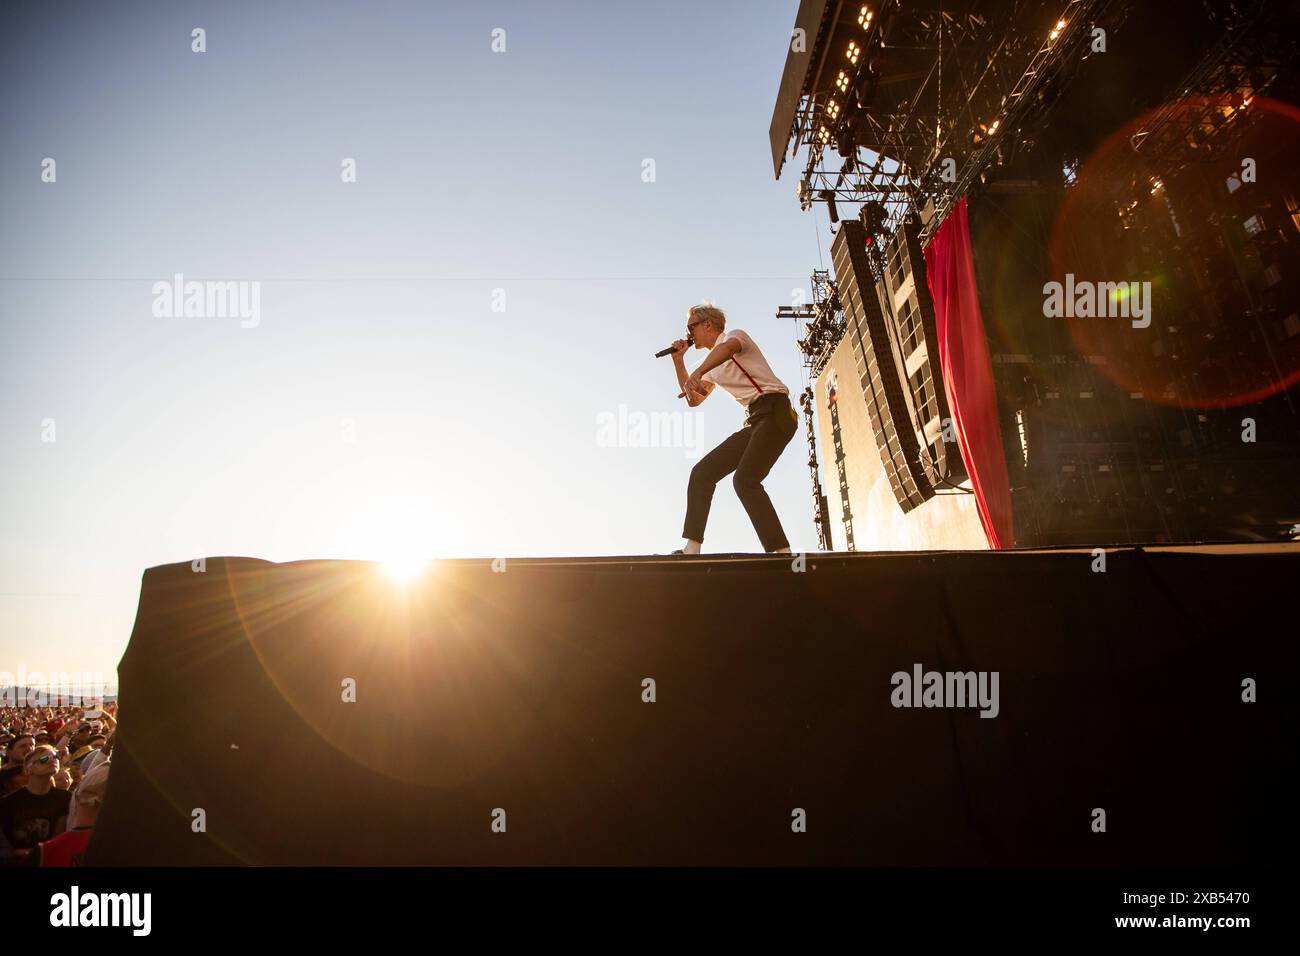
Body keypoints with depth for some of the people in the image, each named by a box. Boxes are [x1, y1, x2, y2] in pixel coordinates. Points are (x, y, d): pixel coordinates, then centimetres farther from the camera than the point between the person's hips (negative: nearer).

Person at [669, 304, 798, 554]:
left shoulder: (734, 335, 2)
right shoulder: (714, 366, 28)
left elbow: (727, 348, -24)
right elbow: (693, 400, 32)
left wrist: (697, 374, -42)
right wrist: (678, 360, 24)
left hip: (775, 409, -9)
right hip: (755, 420, 9)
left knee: (744, 480, -24)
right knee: (702, 472, -2)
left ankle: (782, 553, -24)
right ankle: (690, 550, -7)